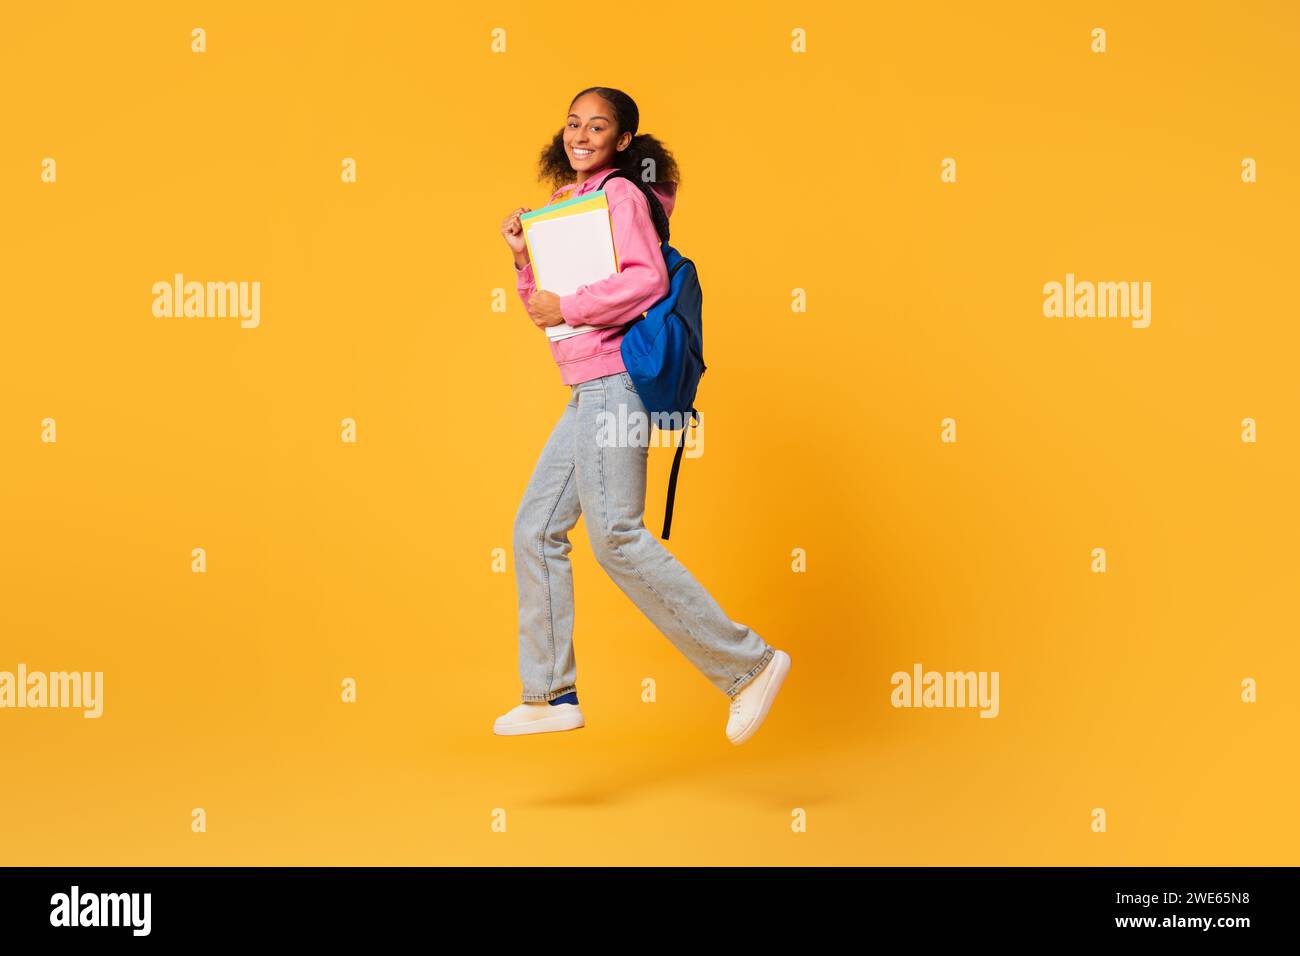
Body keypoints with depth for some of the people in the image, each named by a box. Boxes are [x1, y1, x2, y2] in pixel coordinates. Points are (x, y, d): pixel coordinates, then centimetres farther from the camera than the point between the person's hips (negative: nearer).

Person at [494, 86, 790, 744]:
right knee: (536, 528, 9)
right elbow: (547, 310, 24)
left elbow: (647, 279, -21)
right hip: (588, 392, 10)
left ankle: (749, 664, -10)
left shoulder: (619, 195, -5)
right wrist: (525, 258, 8)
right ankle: (551, 696, 16)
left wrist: (566, 308, -15)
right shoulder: (570, 204, 22)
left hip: (612, 382, -10)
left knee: (615, 533, -15)